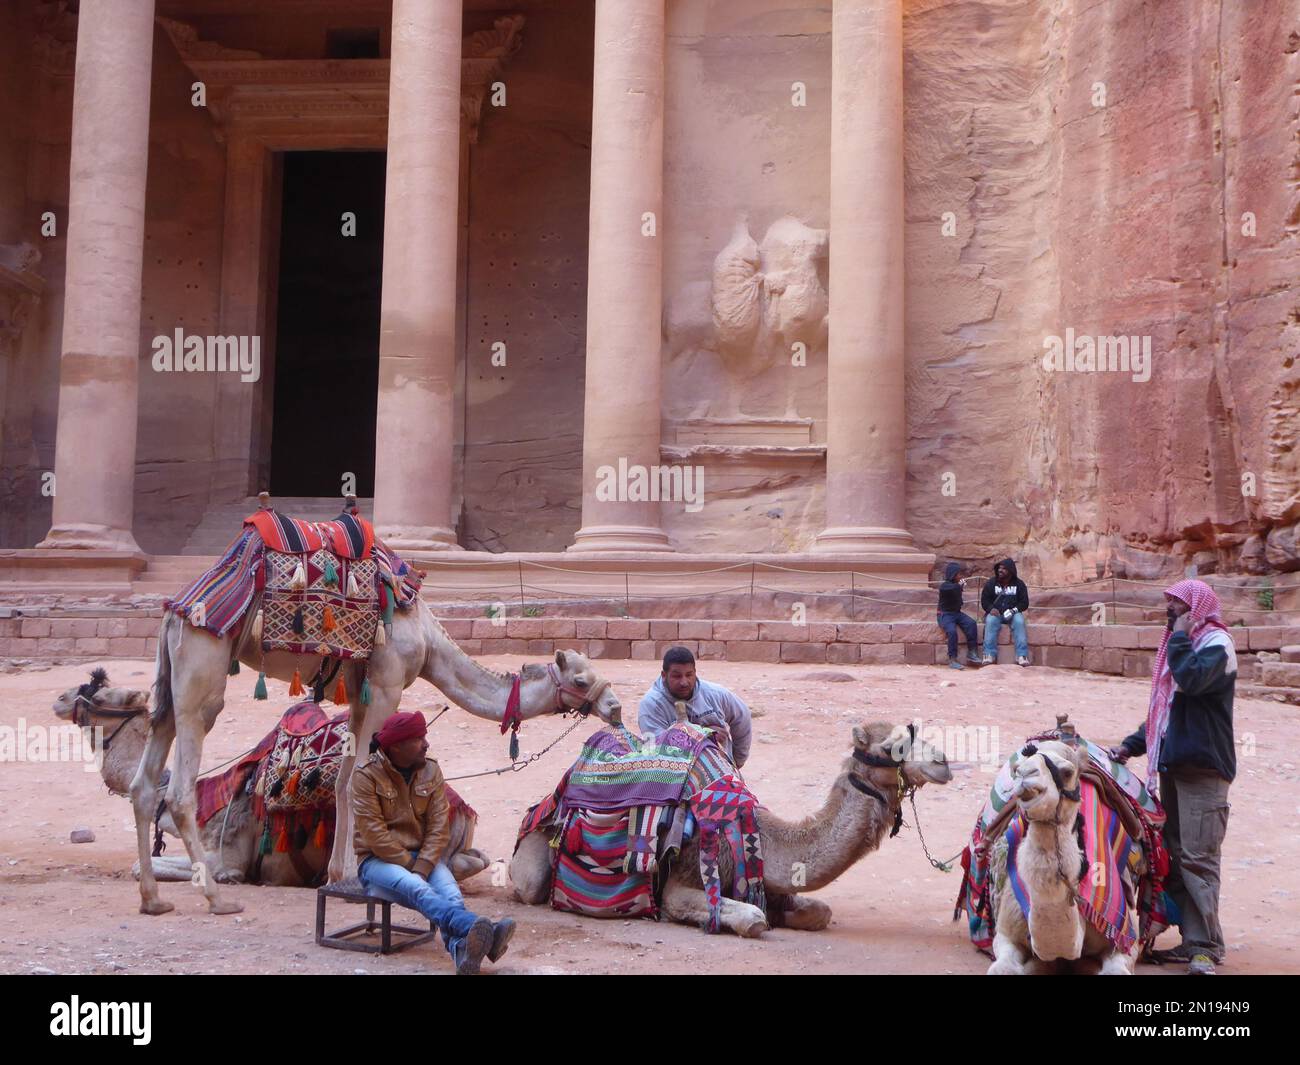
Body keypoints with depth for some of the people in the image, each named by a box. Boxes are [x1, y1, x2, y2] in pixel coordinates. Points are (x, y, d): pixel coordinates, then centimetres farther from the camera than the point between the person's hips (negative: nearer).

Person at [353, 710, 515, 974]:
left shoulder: (431, 771, 3)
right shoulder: (366, 776, -9)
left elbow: (439, 826, -2)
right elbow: (374, 833, -14)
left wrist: (422, 866, -16)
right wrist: (410, 865, -16)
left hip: (423, 855, 4)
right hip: (378, 859, -4)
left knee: (450, 891, -28)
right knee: (416, 887, -35)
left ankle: (460, 947, -56)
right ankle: (475, 928, -59)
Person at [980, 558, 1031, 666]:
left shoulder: (1019, 584, 5)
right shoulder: (991, 583, 5)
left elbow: (1024, 603, 3)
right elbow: (984, 600, 4)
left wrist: (1014, 610, -17)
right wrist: (991, 609, -19)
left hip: (1012, 614, 0)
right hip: (995, 613, 0)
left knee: (1019, 621, -32)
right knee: (990, 621, -34)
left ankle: (1022, 655, -35)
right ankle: (989, 654, -37)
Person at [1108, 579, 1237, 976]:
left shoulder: (1216, 643, -7)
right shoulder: (1183, 644, 21)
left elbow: (1192, 679, -28)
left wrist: (1179, 638, -13)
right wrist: (1131, 745, 17)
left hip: (1203, 767, -9)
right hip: (1173, 763, 9)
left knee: (1198, 856, -11)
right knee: (1174, 854, 8)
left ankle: (1206, 946, -8)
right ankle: (1192, 939, 13)